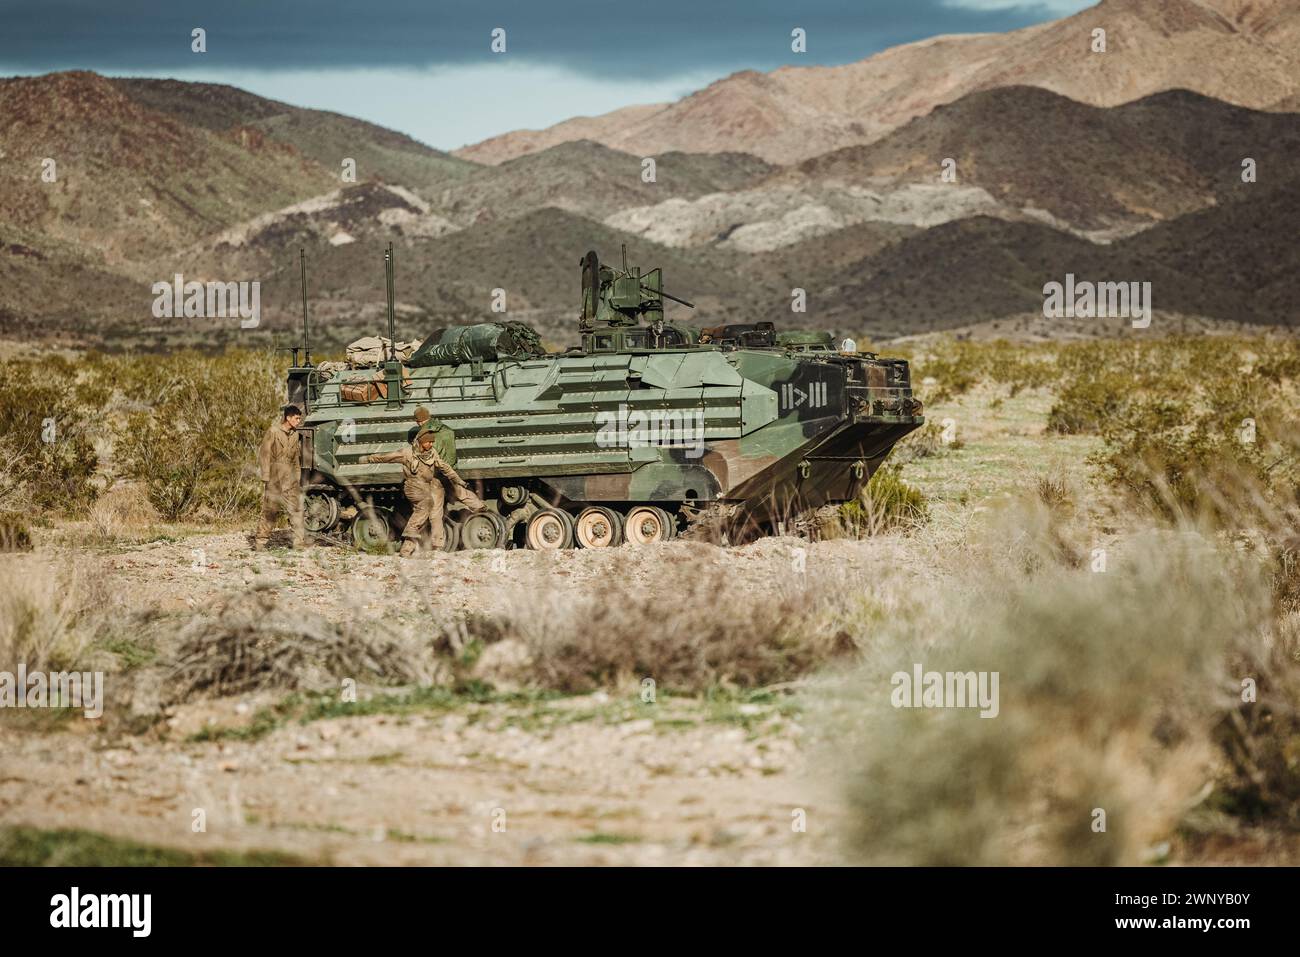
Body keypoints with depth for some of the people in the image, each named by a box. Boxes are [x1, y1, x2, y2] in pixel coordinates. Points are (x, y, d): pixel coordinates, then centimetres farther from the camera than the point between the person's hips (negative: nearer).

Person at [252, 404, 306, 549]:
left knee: (296, 509, -4)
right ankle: (260, 539, 14)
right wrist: (265, 478, -11)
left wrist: (297, 477, 15)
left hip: (290, 477, 5)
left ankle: (300, 541, -5)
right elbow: (264, 454, -7)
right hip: (274, 476, -5)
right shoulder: (273, 432, -7)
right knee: (270, 510, 1)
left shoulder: (295, 434, 10)